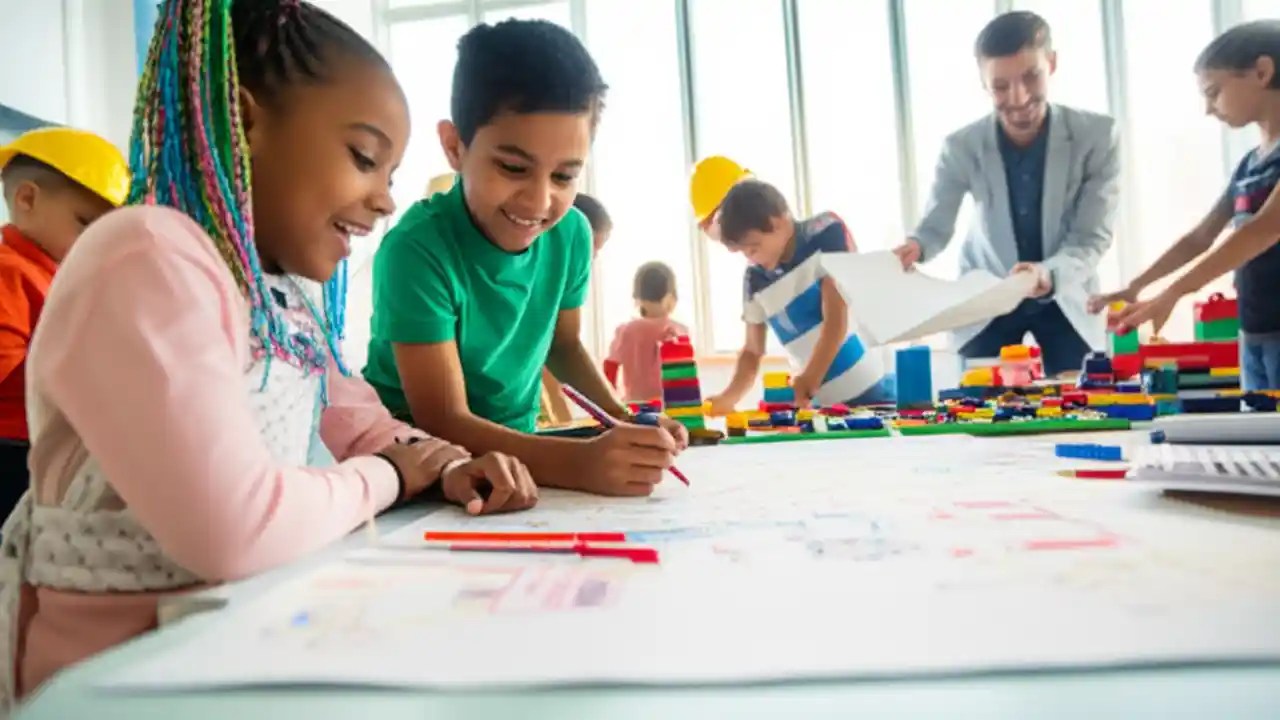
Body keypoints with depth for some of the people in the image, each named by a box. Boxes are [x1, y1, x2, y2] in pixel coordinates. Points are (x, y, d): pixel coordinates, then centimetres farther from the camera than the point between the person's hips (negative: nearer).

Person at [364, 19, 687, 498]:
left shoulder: (572, 234, -9)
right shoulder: (416, 250, -25)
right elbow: (444, 423, -26)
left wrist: (625, 421, -8)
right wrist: (580, 463, -41)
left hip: (514, 448, 5)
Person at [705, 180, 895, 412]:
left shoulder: (826, 232, -10)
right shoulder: (754, 279, -2)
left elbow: (836, 319, -16)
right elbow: (752, 351, 6)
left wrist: (808, 381, -25)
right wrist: (728, 398, -11)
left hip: (872, 389, -2)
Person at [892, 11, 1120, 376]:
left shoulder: (1098, 136, -16)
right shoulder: (961, 147, -15)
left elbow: (1093, 237, -16)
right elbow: (936, 226, -8)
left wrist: (1050, 275, -39)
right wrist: (915, 247, -34)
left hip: (1065, 295, 1)